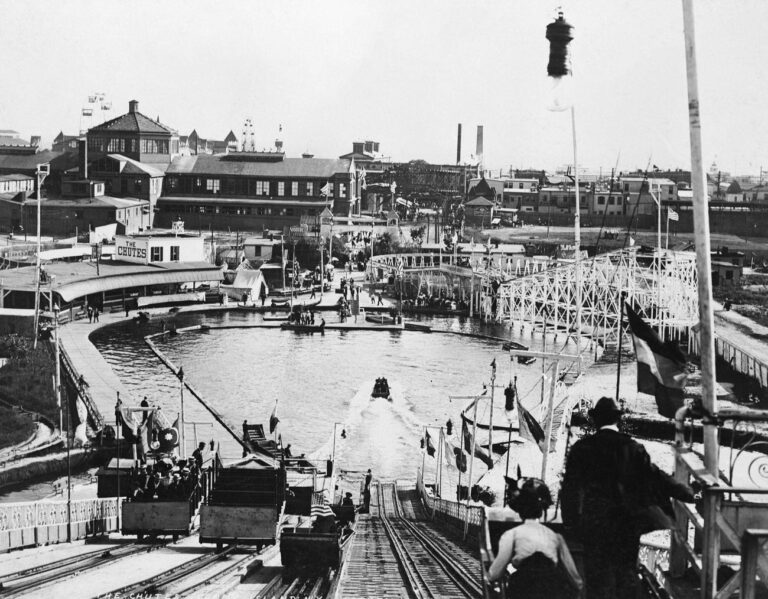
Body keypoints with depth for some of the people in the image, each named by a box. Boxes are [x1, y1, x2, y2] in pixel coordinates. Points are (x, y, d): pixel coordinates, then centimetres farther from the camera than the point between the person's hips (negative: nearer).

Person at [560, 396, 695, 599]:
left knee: (597, 576, 5)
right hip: (627, 525, 0)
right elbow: (655, 476, -6)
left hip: (594, 523, 0)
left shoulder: (582, 448, -3)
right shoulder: (631, 447, -4)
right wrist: (687, 493, 1)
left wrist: (571, 521, 4)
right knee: (626, 570, 11)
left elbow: (570, 486, -3)